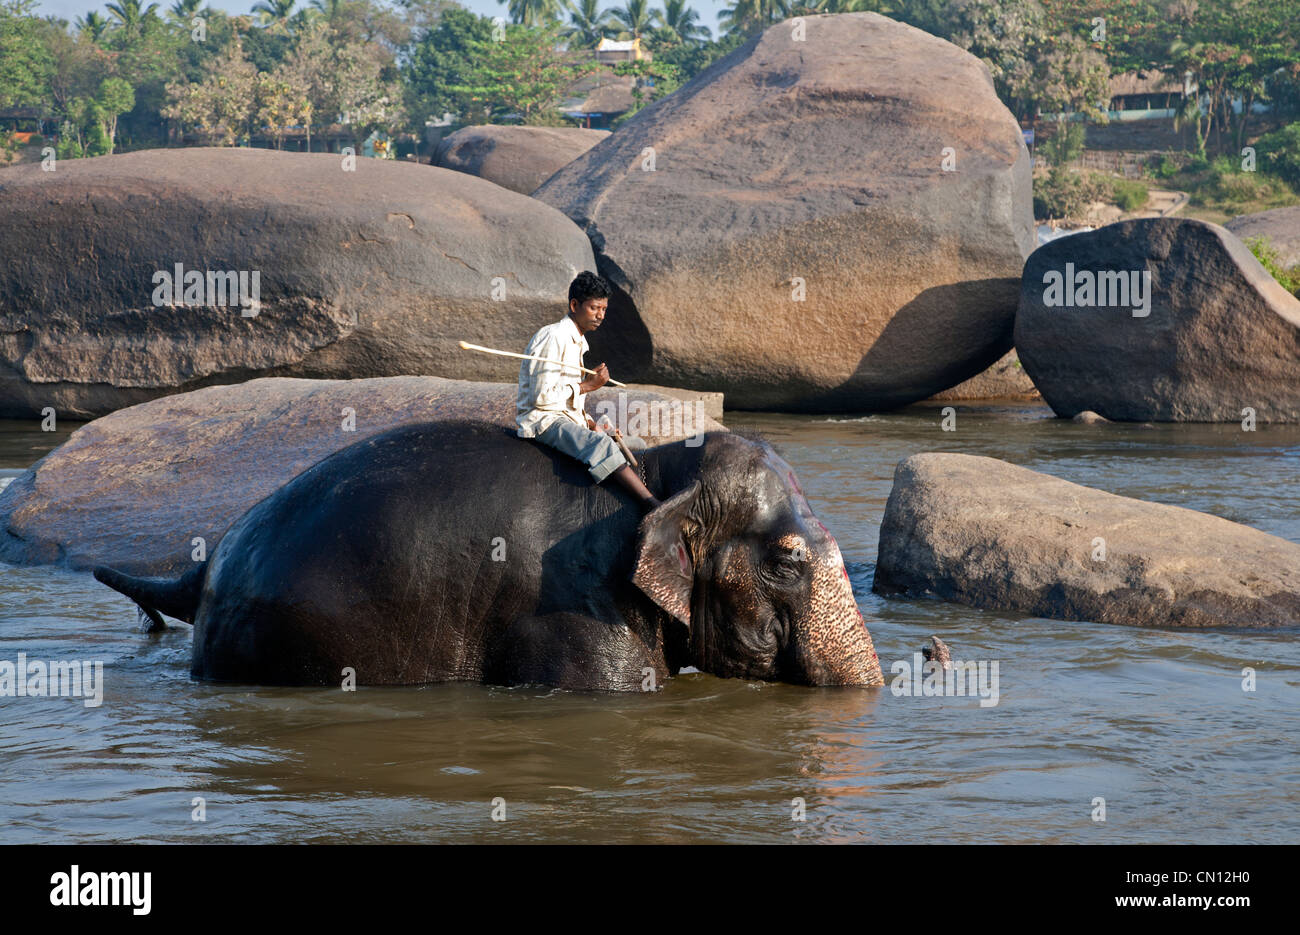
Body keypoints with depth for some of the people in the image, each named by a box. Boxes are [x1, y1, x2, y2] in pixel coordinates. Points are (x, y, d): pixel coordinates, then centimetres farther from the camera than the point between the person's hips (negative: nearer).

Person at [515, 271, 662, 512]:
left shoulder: (578, 342, 18)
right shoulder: (552, 338, -13)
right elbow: (542, 396, -19)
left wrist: (589, 422, 6)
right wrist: (587, 386, -11)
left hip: (569, 419, 11)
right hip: (544, 420, -11)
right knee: (600, 444, -31)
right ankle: (652, 506, -40)